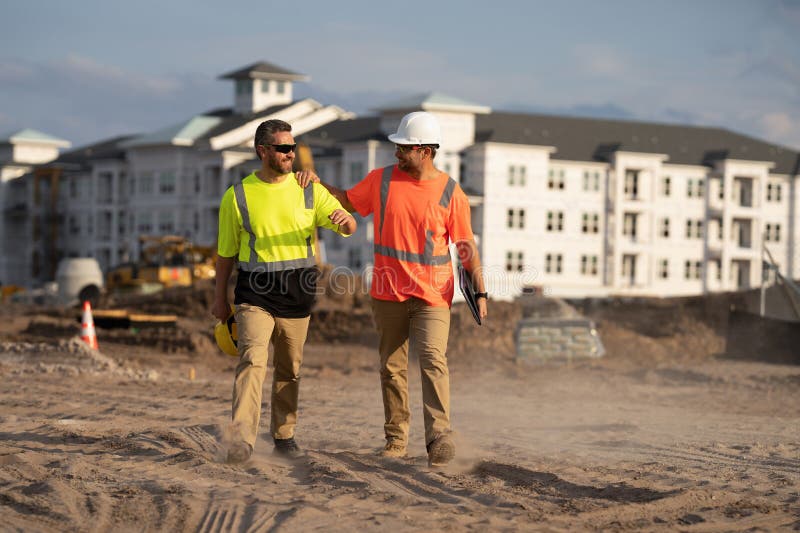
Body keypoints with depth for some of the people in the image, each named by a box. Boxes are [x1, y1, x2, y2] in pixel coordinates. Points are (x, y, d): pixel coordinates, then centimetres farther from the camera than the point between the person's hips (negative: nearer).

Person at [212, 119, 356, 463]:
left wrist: (344, 220, -23)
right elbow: (226, 252, 9)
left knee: (289, 368, 11)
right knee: (252, 360, -18)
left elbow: (348, 228, 2)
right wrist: (220, 298, 10)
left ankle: (284, 435, 26)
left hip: (297, 293, 3)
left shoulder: (309, 191, 7)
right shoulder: (237, 196, 2)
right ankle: (243, 438, -24)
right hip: (255, 292, -3)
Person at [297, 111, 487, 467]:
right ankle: (396, 439, 15)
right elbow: (347, 201, 22)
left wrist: (479, 292, -5)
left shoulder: (450, 193, -1)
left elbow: (466, 247, 2)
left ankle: (439, 437, -24)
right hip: (389, 294, 3)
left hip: (433, 295, -3)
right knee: (392, 367, 7)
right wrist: (317, 183, 7)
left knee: (433, 360, -19)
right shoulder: (380, 180, 5)